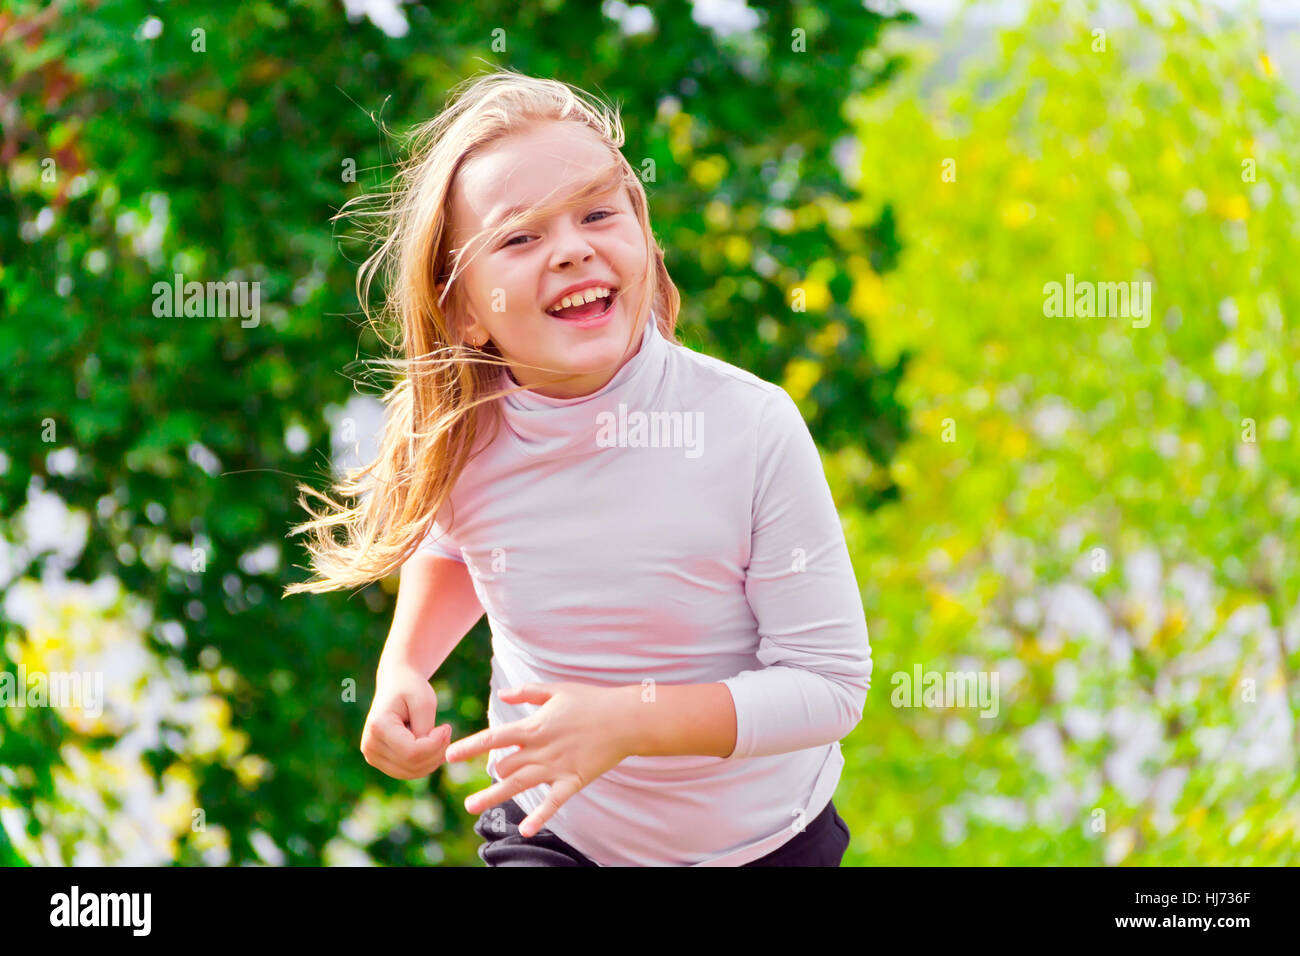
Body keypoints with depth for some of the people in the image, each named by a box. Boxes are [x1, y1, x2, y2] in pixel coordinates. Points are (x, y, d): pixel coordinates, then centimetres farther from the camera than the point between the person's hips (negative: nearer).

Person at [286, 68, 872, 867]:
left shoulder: (753, 428, -25)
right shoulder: (455, 435, -15)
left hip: (760, 836, -1)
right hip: (549, 830, 2)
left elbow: (831, 683, -20)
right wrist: (403, 672, -8)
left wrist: (630, 720, -31)